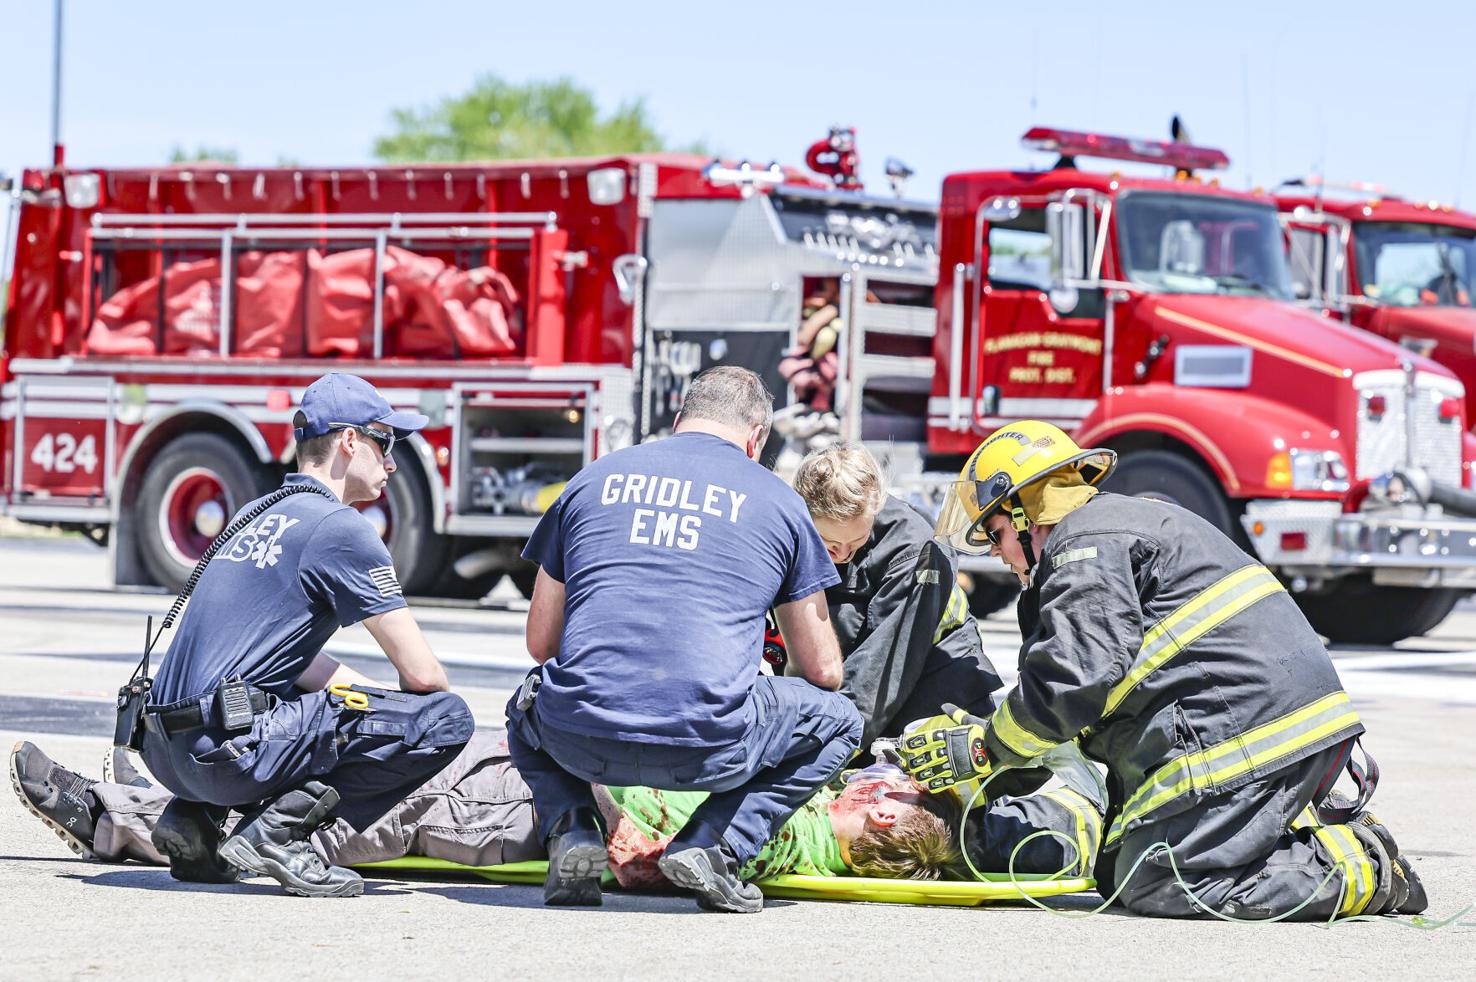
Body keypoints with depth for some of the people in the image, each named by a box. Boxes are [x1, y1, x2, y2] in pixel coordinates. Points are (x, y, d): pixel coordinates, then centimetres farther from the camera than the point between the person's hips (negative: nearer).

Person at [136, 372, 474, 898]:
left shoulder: (257, 515, 21)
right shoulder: (341, 528, -5)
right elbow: (423, 674, -6)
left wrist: (374, 696, 23)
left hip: (164, 750, 9)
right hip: (228, 751, -9)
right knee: (446, 718, -8)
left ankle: (193, 815, 15)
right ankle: (278, 828, -11)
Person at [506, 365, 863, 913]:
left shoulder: (592, 479, 17)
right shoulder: (775, 499, 12)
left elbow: (541, 641, 19)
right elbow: (822, 670, 15)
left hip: (580, 743, 3)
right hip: (706, 752, -3)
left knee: (529, 709, 39)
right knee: (837, 721, 24)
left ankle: (570, 830, 9)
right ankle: (714, 845, 3)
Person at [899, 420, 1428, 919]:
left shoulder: (1084, 547, -6)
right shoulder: (1130, 518, 27)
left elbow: (1074, 683, -17)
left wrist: (984, 748, -5)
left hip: (1245, 734, -10)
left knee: (1152, 886, -13)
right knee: (1114, 872, 11)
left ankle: (1362, 870, -11)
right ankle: (1322, 827, 9)